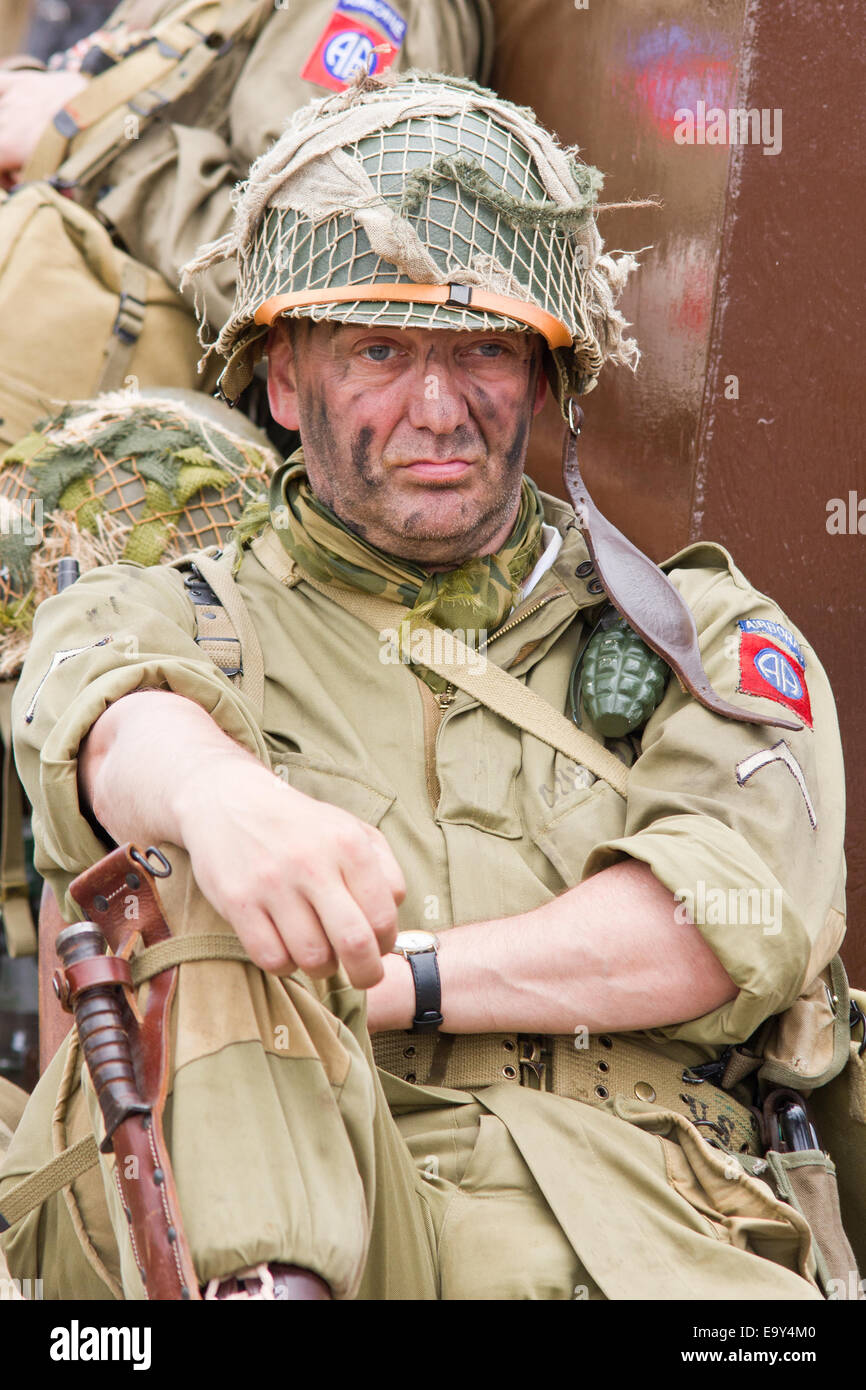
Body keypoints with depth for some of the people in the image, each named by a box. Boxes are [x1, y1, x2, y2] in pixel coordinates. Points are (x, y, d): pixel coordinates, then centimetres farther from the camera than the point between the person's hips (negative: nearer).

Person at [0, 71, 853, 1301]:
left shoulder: (705, 638, 21)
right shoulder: (176, 613, 20)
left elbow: (748, 913, 1)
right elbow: (116, 721, -7)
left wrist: (383, 979, -9)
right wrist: (219, 794, -33)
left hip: (617, 1234, 0)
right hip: (270, 1219, 0)